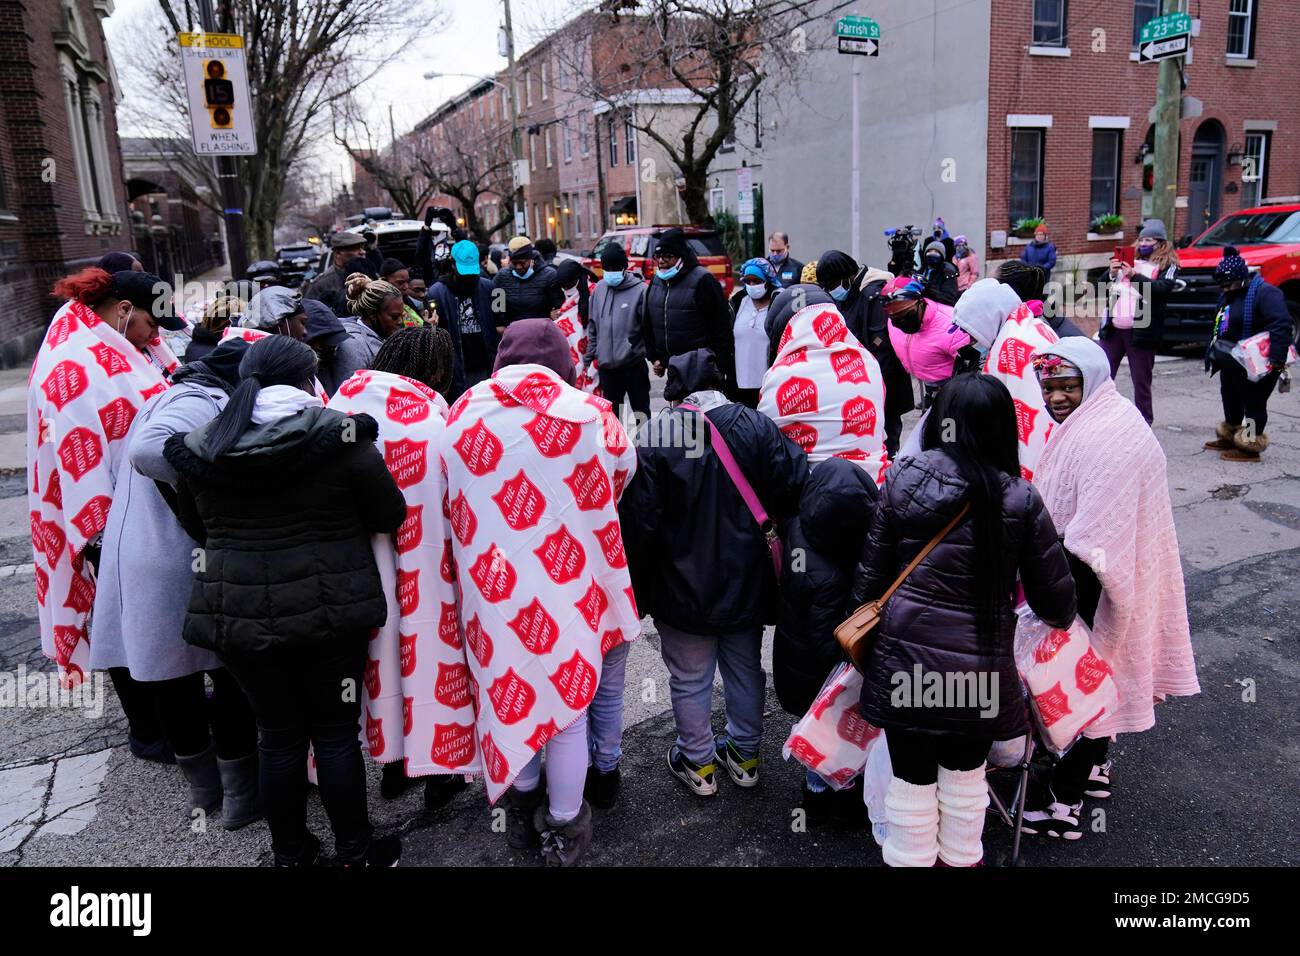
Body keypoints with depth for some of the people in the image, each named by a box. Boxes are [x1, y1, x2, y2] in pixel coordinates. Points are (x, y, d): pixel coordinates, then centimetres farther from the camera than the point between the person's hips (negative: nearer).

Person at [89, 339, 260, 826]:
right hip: (183, 571, -9)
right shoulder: (204, 404, -16)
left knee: (174, 679, 19)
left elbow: (123, 465, 20)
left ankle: (203, 788, 36)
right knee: (232, 678, 7)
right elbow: (149, 450, -34)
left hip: (138, 563, 9)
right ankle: (241, 795, 20)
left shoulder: (169, 398, 15)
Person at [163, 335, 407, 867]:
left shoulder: (200, 447, 0)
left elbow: (196, 526, 14)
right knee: (336, 733, 11)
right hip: (329, 608, -3)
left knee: (277, 736, 16)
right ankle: (356, 853, 25)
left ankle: (290, 854, 31)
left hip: (237, 611, 3)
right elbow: (389, 515, -4)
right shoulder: (340, 438, -12)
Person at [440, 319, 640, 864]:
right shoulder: (588, 415, -13)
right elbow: (621, 482, 4)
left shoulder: (462, 415, -6)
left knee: (509, 689, 20)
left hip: (490, 582, 3)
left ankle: (522, 808, 40)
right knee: (570, 694, 13)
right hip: (566, 581, -2)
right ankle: (563, 829, 27)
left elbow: (454, 500, 7)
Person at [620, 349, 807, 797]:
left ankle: (698, 763, 32)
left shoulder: (655, 435, -15)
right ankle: (744, 755, 38)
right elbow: (794, 488, -13)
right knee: (745, 671, 21)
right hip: (746, 582, 3)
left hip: (683, 587, -2)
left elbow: (639, 520, -12)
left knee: (690, 680, 16)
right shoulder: (757, 426, -10)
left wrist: (639, 589, -1)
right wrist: (762, 524, 6)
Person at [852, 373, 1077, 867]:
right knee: (965, 772, 23)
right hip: (979, 664, 1)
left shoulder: (902, 478, -8)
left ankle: (910, 858, 33)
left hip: (905, 658, 0)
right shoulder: (1021, 499, -9)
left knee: (911, 776, 15)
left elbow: (872, 575, -3)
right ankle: (961, 858, 42)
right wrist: (1061, 615, 24)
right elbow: (1054, 596, -1)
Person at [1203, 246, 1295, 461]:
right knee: (1230, 399, 20)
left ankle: (1251, 445, 5)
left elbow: (1281, 325, -28)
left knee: (1253, 403, -2)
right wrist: (1214, 351, 20)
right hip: (1231, 363, 10)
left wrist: (1277, 357, -34)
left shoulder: (1265, 292, -19)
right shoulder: (1229, 295, 11)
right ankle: (1230, 437, 35)